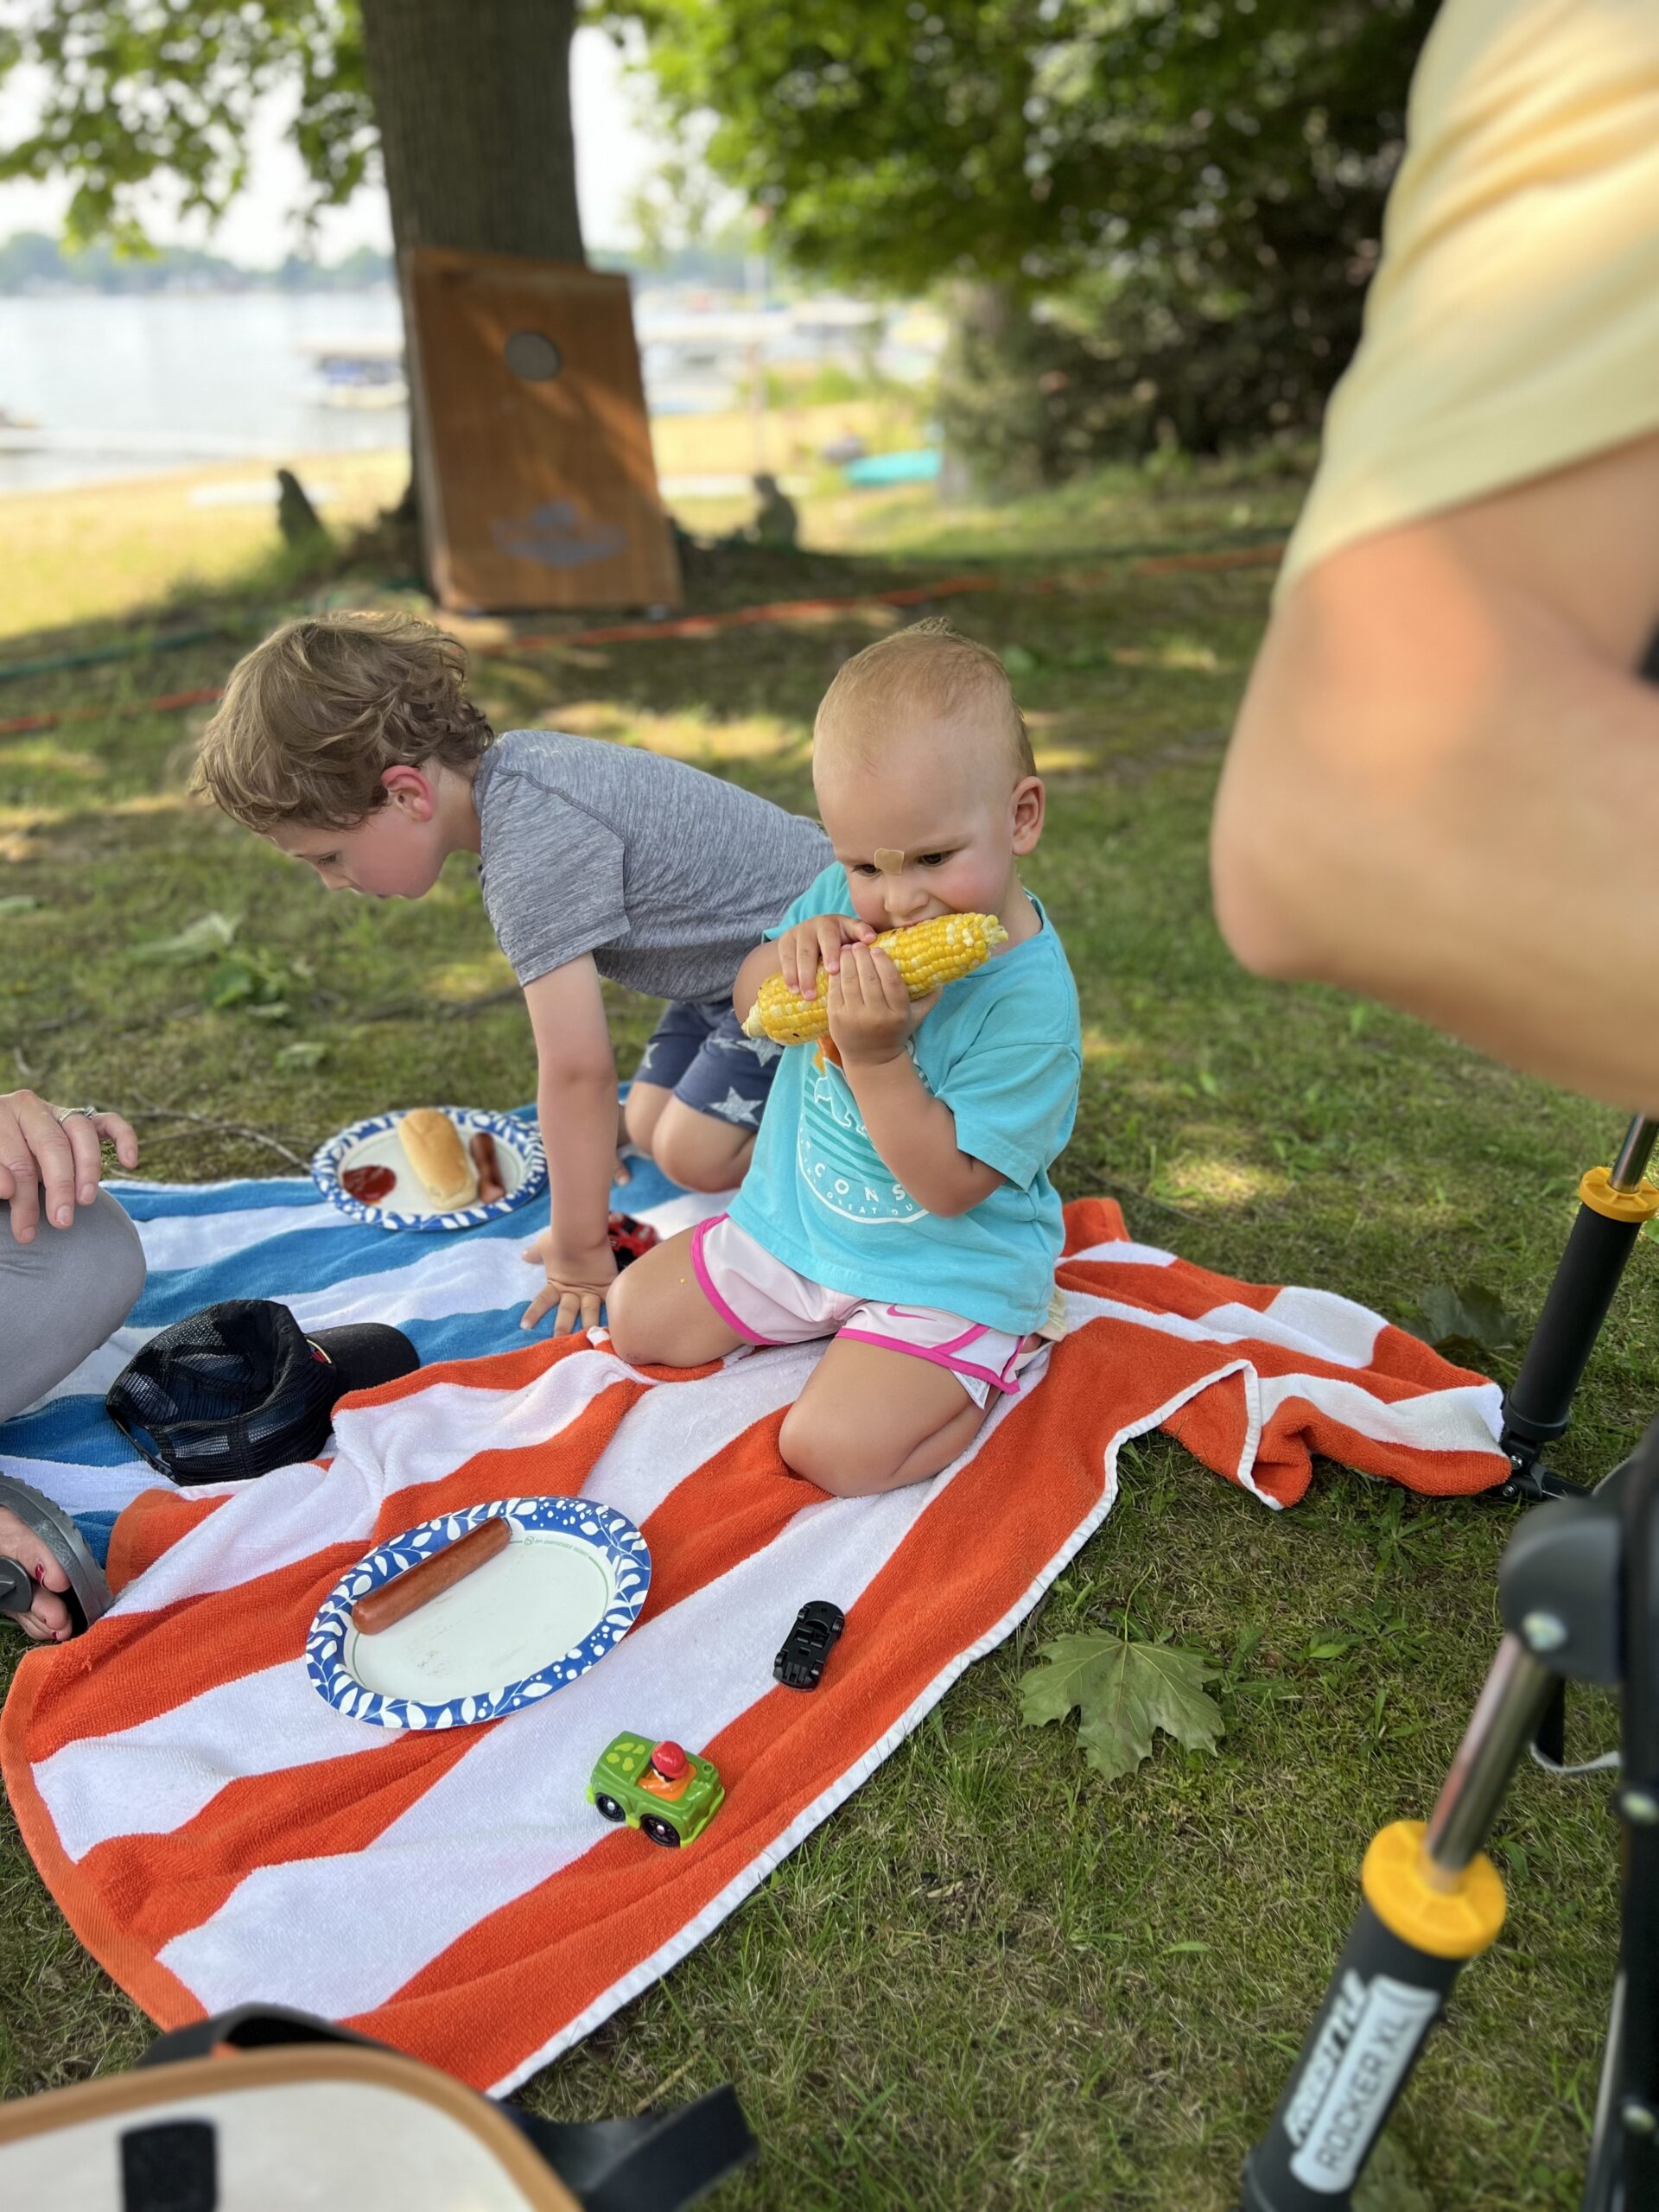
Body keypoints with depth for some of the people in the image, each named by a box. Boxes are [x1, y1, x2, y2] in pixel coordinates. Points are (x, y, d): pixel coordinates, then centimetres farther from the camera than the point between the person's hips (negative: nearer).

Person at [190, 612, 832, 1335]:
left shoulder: (533, 854, -33)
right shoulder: (507, 762, -4)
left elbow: (576, 1067, -30)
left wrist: (579, 1250, -19)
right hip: (744, 955, 9)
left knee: (695, 1153, -16)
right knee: (651, 1126, 9)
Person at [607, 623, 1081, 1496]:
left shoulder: (1029, 1001, -27)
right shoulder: (843, 900, -10)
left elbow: (948, 1186, -25)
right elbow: (750, 1003, 3)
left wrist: (874, 1053, -36)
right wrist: (789, 952, -20)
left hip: (944, 1267, -6)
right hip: (793, 1220, 7)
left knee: (832, 1448, -22)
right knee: (637, 1317, 11)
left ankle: (998, 1351, 3)